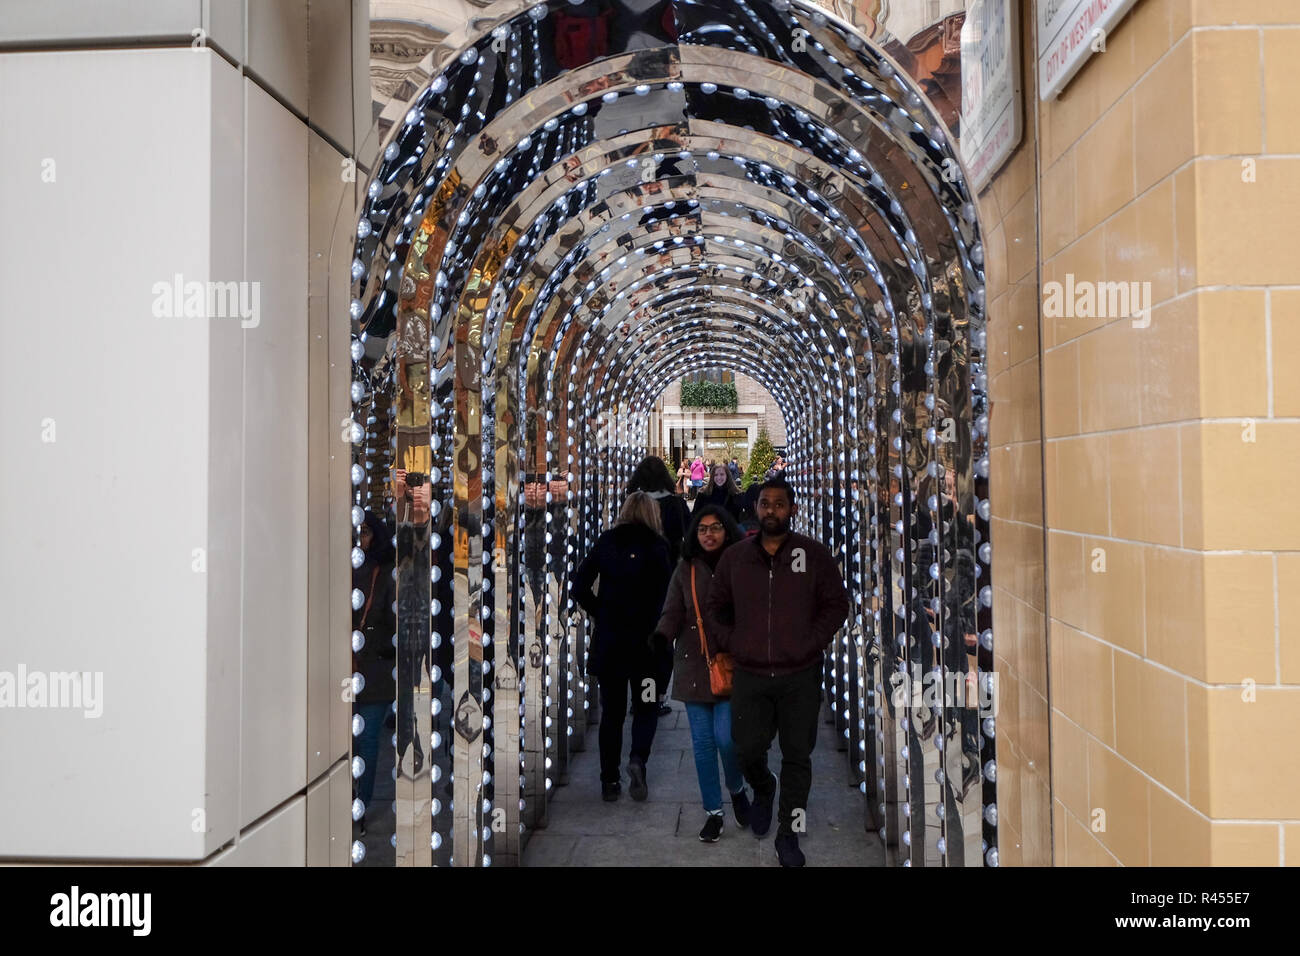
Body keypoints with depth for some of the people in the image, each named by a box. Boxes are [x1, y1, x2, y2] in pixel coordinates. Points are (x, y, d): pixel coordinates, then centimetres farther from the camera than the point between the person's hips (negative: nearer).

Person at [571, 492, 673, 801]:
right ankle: (638, 758, -11)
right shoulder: (656, 546, -6)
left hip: (608, 639, 2)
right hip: (645, 638, -2)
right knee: (645, 706, 13)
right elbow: (666, 592, -14)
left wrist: (602, 613, 8)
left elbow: (578, 588, -1)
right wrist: (660, 629, -1)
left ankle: (609, 780, 14)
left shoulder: (605, 542, 2)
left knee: (611, 710, 12)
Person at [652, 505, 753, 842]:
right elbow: (673, 612, -2)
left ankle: (737, 790, 20)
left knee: (725, 736, -11)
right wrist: (662, 635, -23)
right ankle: (713, 812, 20)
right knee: (703, 741, 6)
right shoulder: (685, 570, 4)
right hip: (694, 666, 2)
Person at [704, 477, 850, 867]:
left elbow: (837, 603, 4)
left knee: (797, 755, 3)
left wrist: (812, 643, -6)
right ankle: (763, 791, 36)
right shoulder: (734, 557, 6)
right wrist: (729, 643, 1)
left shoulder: (814, 554, 0)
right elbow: (715, 608, 16)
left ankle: (788, 834, 17)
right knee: (747, 751, 2)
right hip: (749, 676, 1)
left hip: (800, 676, -1)